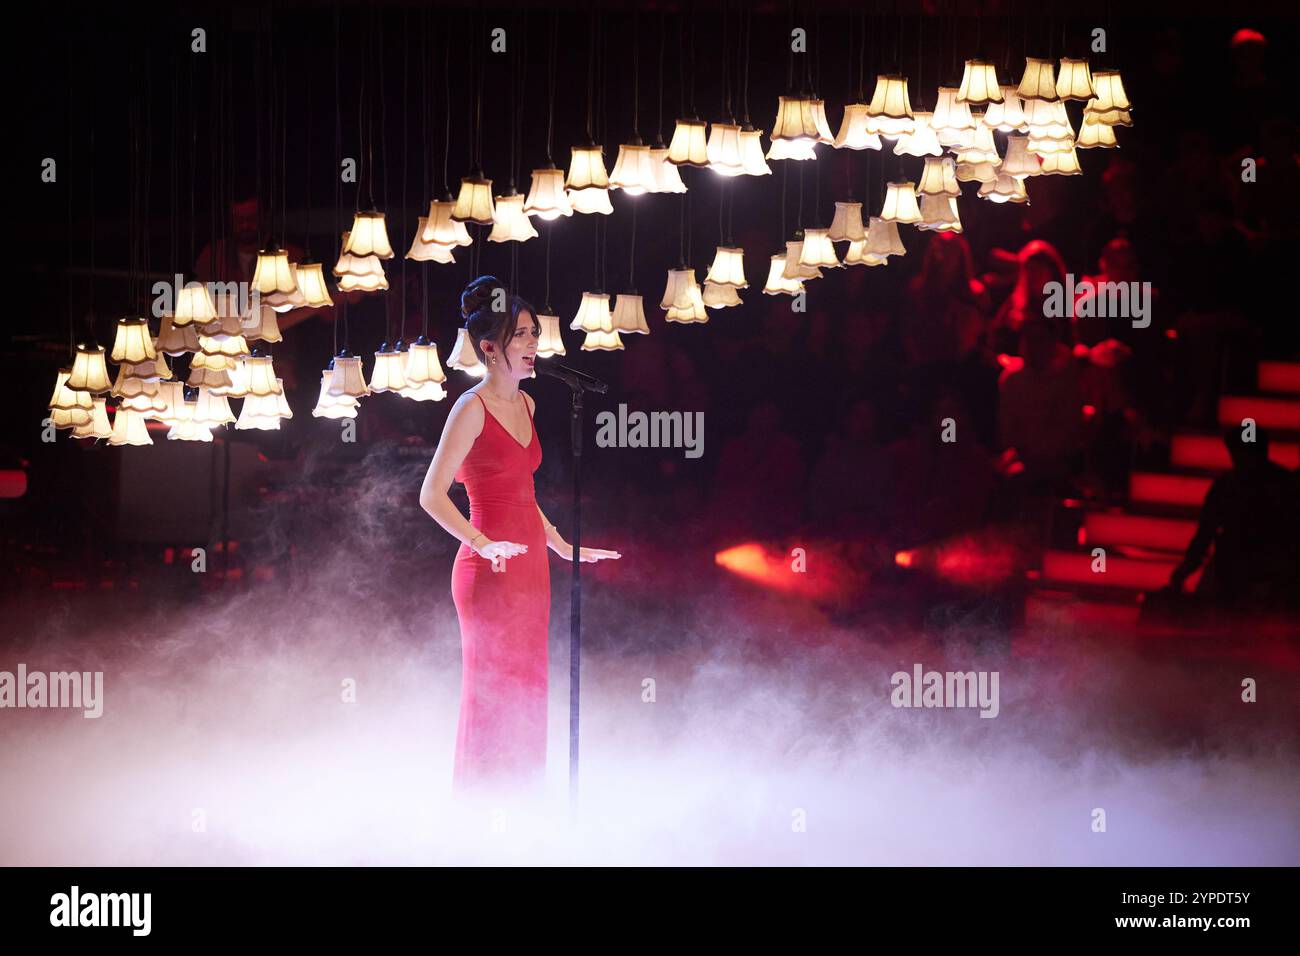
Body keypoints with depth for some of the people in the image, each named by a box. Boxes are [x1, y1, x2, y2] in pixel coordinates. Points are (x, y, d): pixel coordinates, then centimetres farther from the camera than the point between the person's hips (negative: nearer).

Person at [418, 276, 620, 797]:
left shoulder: (524, 404, 12)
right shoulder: (473, 408, -11)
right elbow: (432, 494, -15)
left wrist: (562, 547, 23)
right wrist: (483, 544, -26)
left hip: (530, 566, 8)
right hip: (491, 572, -8)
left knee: (526, 697, 10)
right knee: (491, 697, -4)